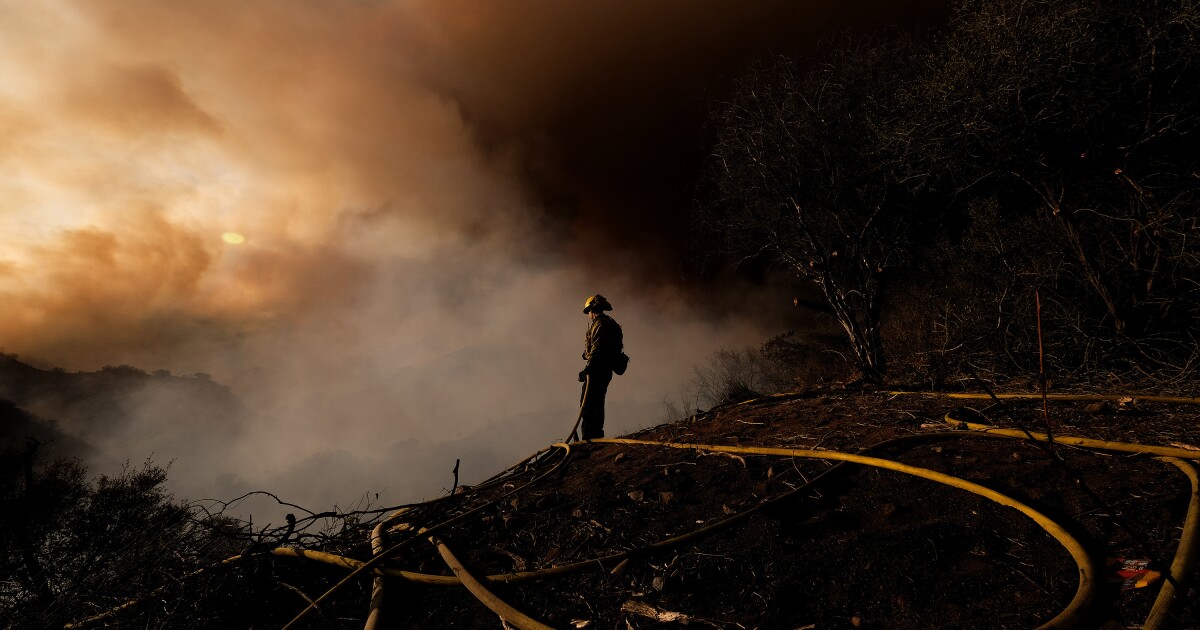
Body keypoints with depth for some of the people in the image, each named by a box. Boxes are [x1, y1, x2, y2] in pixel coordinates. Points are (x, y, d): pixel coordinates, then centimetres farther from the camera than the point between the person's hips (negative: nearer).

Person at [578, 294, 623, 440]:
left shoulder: (599, 323, -9)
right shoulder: (610, 323, 21)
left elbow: (597, 348, -21)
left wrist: (588, 368, -24)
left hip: (596, 369, -10)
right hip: (606, 370, 10)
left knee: (587, 404, -10)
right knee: (597, 403, 16)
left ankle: (589, 437, -13)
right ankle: (597, 435, 22)